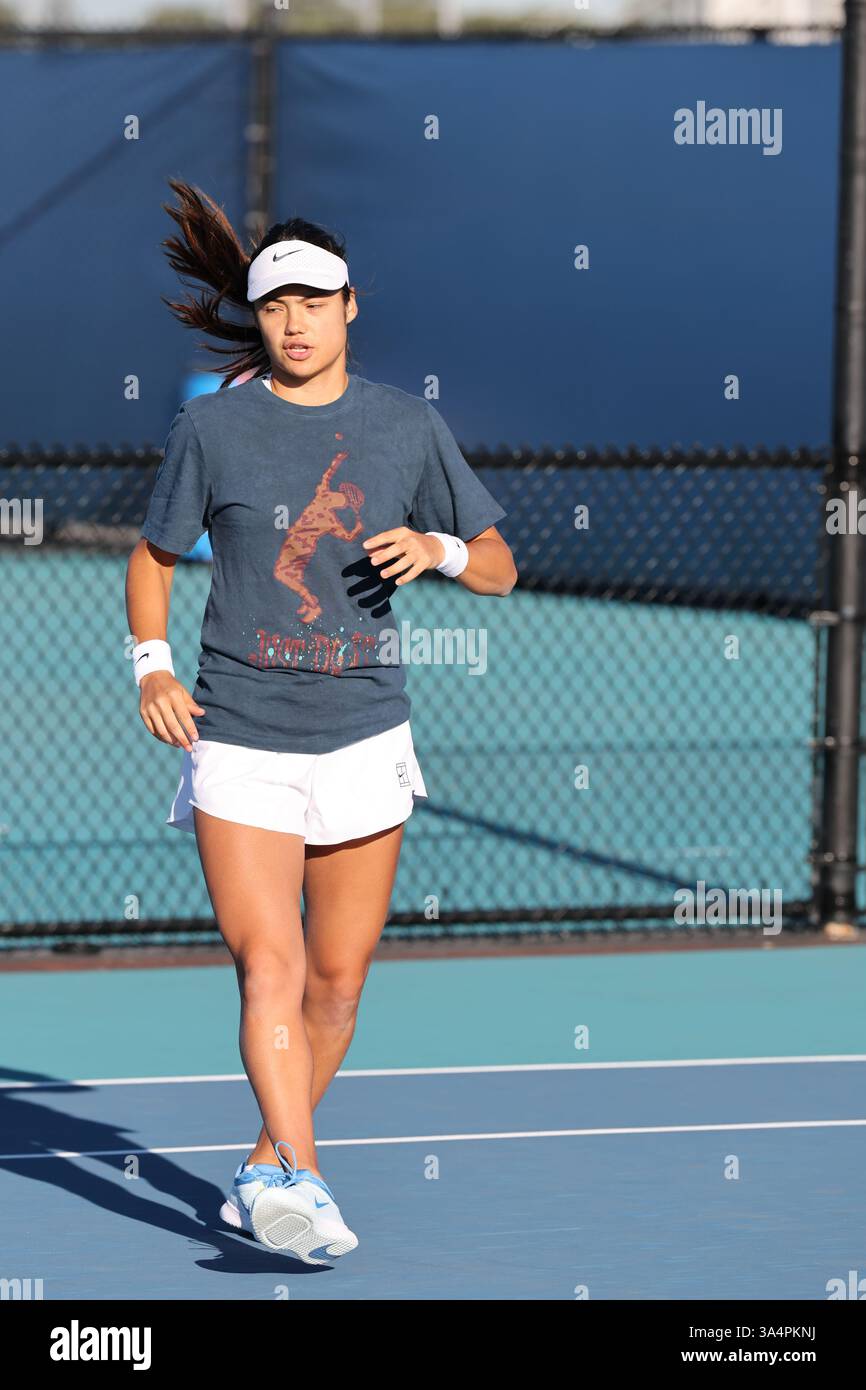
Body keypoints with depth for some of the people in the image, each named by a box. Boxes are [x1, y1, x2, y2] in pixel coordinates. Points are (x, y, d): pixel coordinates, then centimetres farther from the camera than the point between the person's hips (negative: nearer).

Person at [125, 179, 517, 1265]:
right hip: (237, 742, -2)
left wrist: (443, 550, -13)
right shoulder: (212, 427, 1)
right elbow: (154, 555, 13)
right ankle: (298, 1181, -25)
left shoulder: (408, 427, 4)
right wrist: (151, 666, -3)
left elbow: (499, 566, 10)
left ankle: (266, 1170, 24)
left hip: (364, 738, 2)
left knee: (336, 984, 7)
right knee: (269, 971, -17)